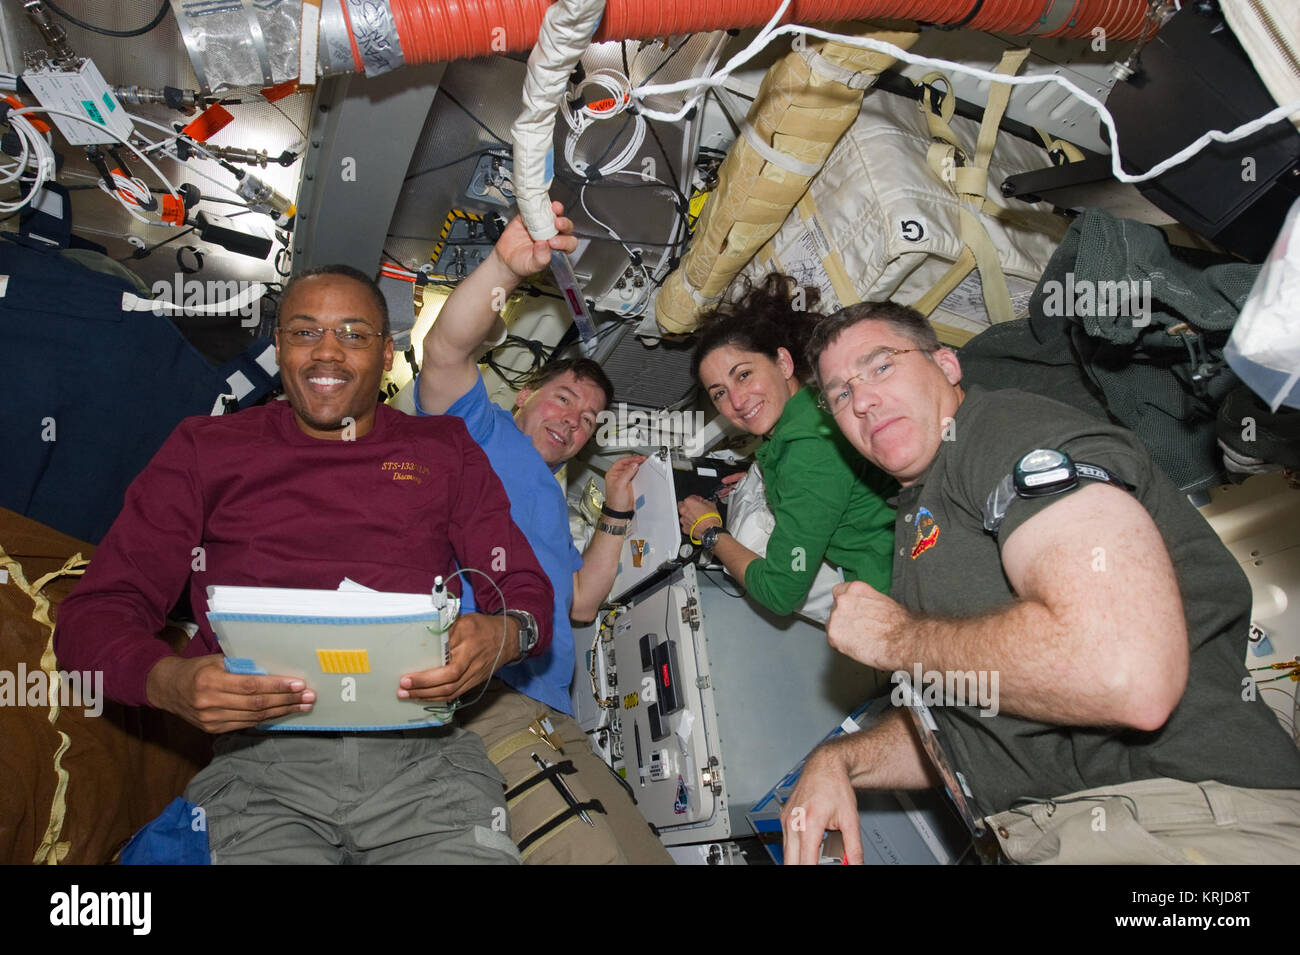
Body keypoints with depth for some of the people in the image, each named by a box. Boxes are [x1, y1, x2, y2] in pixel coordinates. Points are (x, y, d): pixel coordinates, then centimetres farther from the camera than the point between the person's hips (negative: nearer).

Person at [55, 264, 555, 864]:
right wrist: (168, 682, -13)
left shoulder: (443, 451, 16)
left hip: (423, 752, 1)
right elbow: (95, 611, 10)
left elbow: (527, 590, 11)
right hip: (259, 759, 0)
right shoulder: (206, 450, 14)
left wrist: (502, 635, -15)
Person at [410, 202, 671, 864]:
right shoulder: (478, 433, 11)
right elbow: (446, 351, -9)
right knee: (592, 855, -27)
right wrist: (506, 266, -24)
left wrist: (615, 516, 24)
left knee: (648, 854, -1)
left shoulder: (551, 502, 33)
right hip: (469, 702, -9)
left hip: (550, 722, 9)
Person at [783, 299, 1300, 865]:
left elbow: (1127, 675, -26)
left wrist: (896, 637, -12)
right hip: (1036, 836, 8)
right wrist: (838, 760, 7)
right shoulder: (920, 517, 19)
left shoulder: (1012, 426, -8)